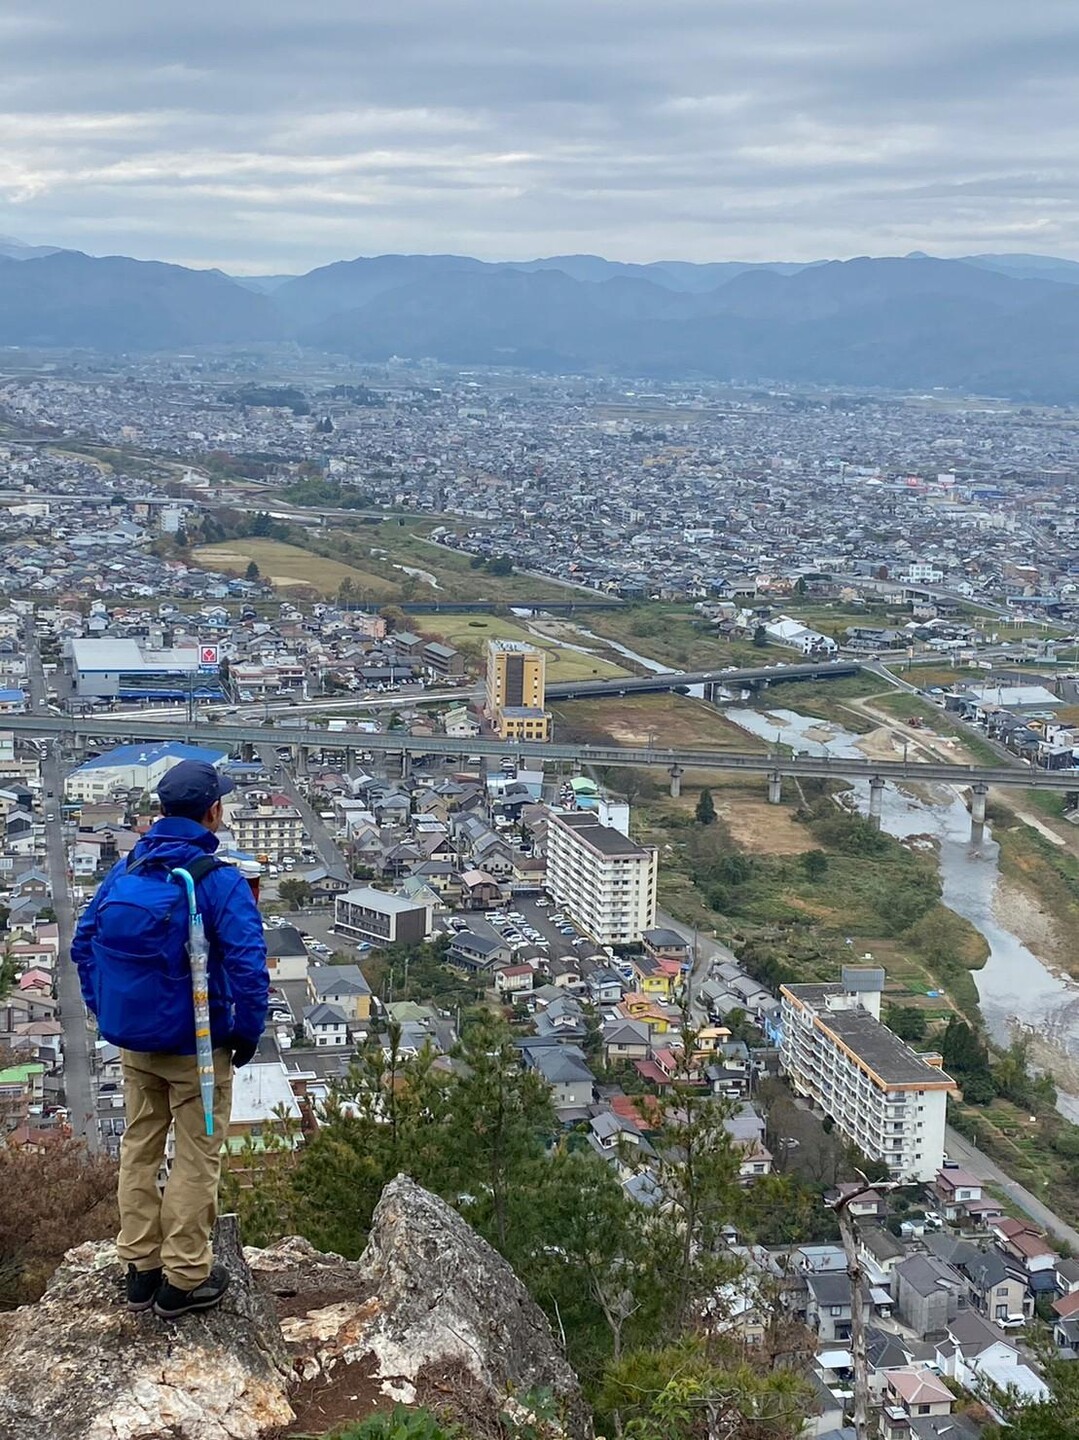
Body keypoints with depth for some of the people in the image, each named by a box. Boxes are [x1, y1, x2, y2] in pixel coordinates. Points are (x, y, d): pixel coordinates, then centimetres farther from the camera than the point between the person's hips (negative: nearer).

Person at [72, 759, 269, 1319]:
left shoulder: (125, 870, 0)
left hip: (132, 1041, 6)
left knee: (139, 1147, 18)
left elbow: (84, 942, 8)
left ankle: (140, 1267, 29)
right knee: (196, 1157, 7)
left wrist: (106, 1012, 15)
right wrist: (248, 1033, -10)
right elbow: (248, 967, -24)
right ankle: (184, 1278, 16)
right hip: (197, 1044, -6)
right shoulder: (219, 881, -19)